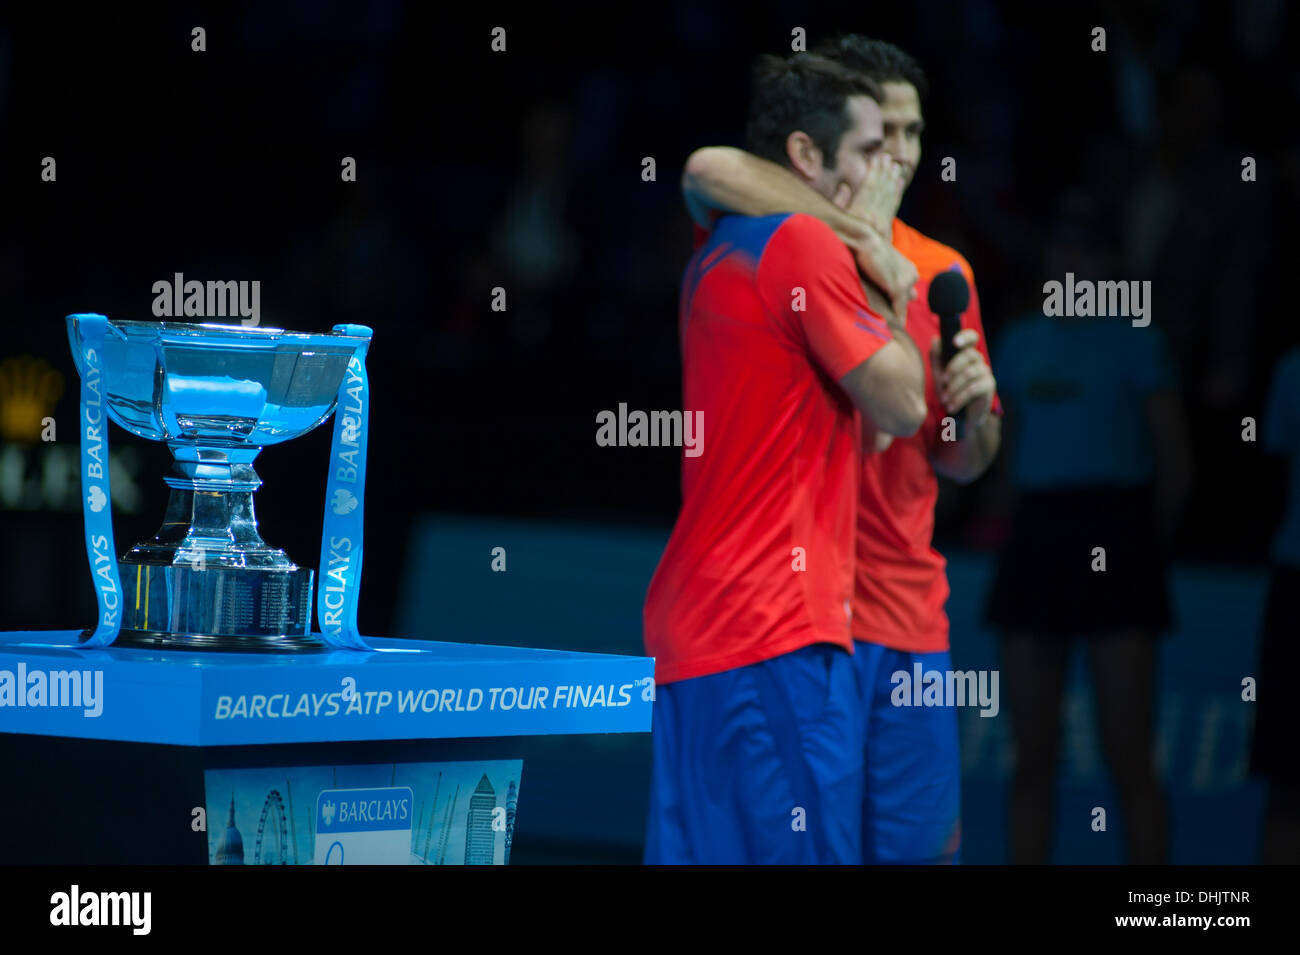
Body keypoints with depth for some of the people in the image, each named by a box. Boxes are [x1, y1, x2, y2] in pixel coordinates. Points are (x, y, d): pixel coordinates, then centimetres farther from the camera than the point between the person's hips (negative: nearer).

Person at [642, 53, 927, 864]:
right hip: (777, 621, -9)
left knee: (704, 851, 7)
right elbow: (902, 405, -7)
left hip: (691, 627, 9)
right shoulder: (805, 243, -9)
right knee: (803, 850, -11)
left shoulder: (721, 252, 19)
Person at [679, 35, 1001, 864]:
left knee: (922, 842, 4)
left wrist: (973, 407, -2)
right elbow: (710, 170, -26)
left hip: (913, 615, 5)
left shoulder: (943, 270, 15)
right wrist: (859, 228, -21)